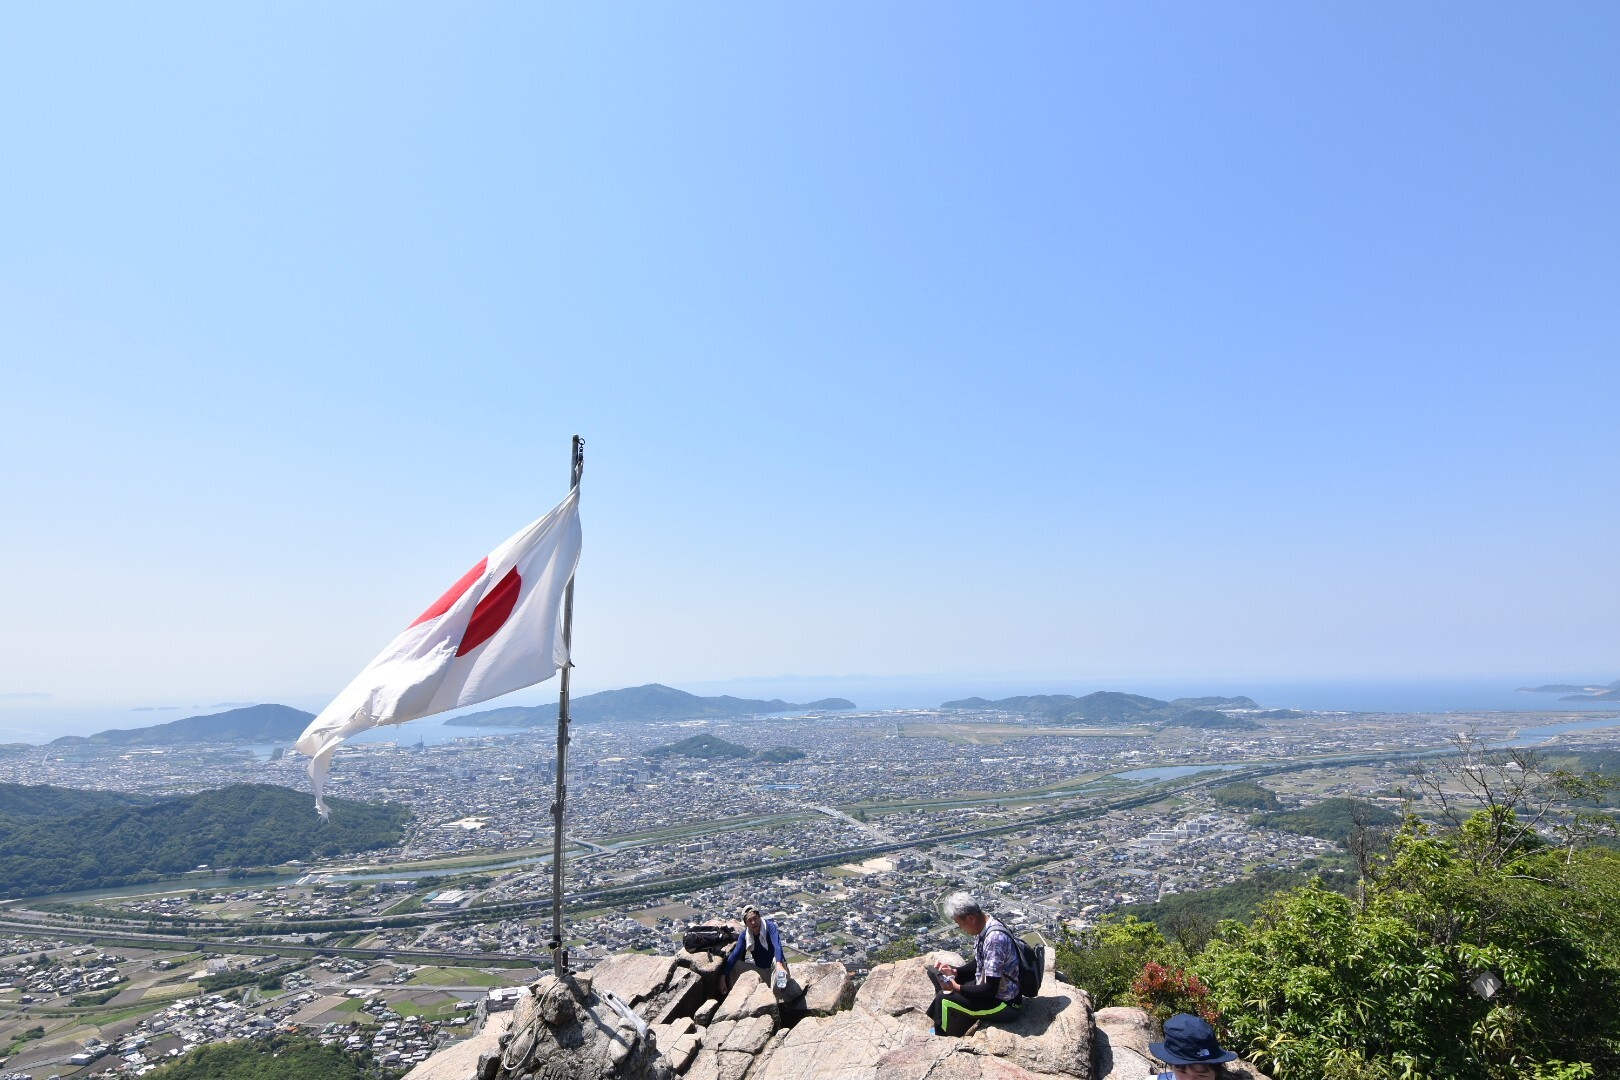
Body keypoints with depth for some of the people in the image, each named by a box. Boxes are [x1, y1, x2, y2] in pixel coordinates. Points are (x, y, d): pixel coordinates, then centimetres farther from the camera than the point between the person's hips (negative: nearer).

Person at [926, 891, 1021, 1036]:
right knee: (936, 973, 11)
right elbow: (979, 964, 12)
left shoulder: (995, 938, -32)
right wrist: (954, 971, -2)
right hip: (987, 986, 10)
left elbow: (990, 989, -29)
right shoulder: (983, 927, -4)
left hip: (1003, 1003, -10)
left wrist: (957, 987, -20)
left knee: (944, 999, -20)